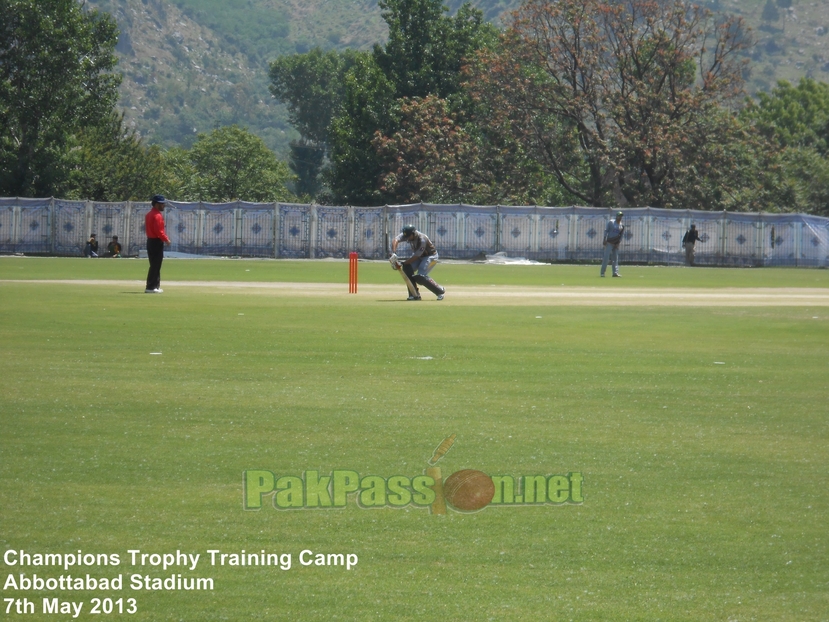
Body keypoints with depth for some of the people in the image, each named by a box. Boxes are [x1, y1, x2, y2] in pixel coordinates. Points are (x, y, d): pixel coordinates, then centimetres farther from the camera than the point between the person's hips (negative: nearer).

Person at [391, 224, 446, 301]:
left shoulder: (422, 239, -35)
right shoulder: (407, 235, -16)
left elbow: (415, 257, -31)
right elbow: (395, 240, -27)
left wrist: (403, 263, -34)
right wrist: (394, 253, -43)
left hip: (430, 256, -7)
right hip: (419, 256, 7)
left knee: (420, 276, -23)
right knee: (407, 268, -17)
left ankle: (440, 291, -4)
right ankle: (415, 294, -8)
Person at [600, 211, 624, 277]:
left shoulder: (622, 226, 11)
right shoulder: (611, 222, -1)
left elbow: (621, 236, 11)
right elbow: (606, 231, -4)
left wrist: (618, 243, -1)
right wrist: (604, 240, -14)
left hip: (616, 244, 5)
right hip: (609, 242, -5)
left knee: (615, 258, 2)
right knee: (606, 257, -10)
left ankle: (615, 272, 0)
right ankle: (602, 272, -8)